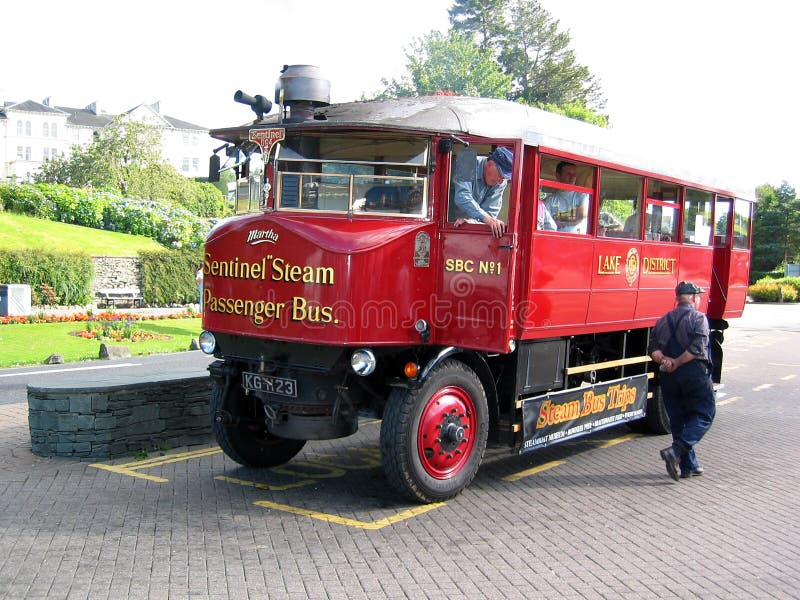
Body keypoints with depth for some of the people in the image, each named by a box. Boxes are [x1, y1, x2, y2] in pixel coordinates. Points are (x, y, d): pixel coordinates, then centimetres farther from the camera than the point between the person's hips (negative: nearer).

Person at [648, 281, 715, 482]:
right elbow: (698, 348, -18)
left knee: (678, 420, 12)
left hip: (669, 377, 6)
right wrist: (677, 363, -12)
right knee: (703, 415, 3)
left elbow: (653, 349, 3)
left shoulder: (663, 320, 13)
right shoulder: (698, 318, -5)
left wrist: (664, 360, -9)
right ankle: (676, 451, -17)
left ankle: (688, 466, 16)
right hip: (694, 374, -5)